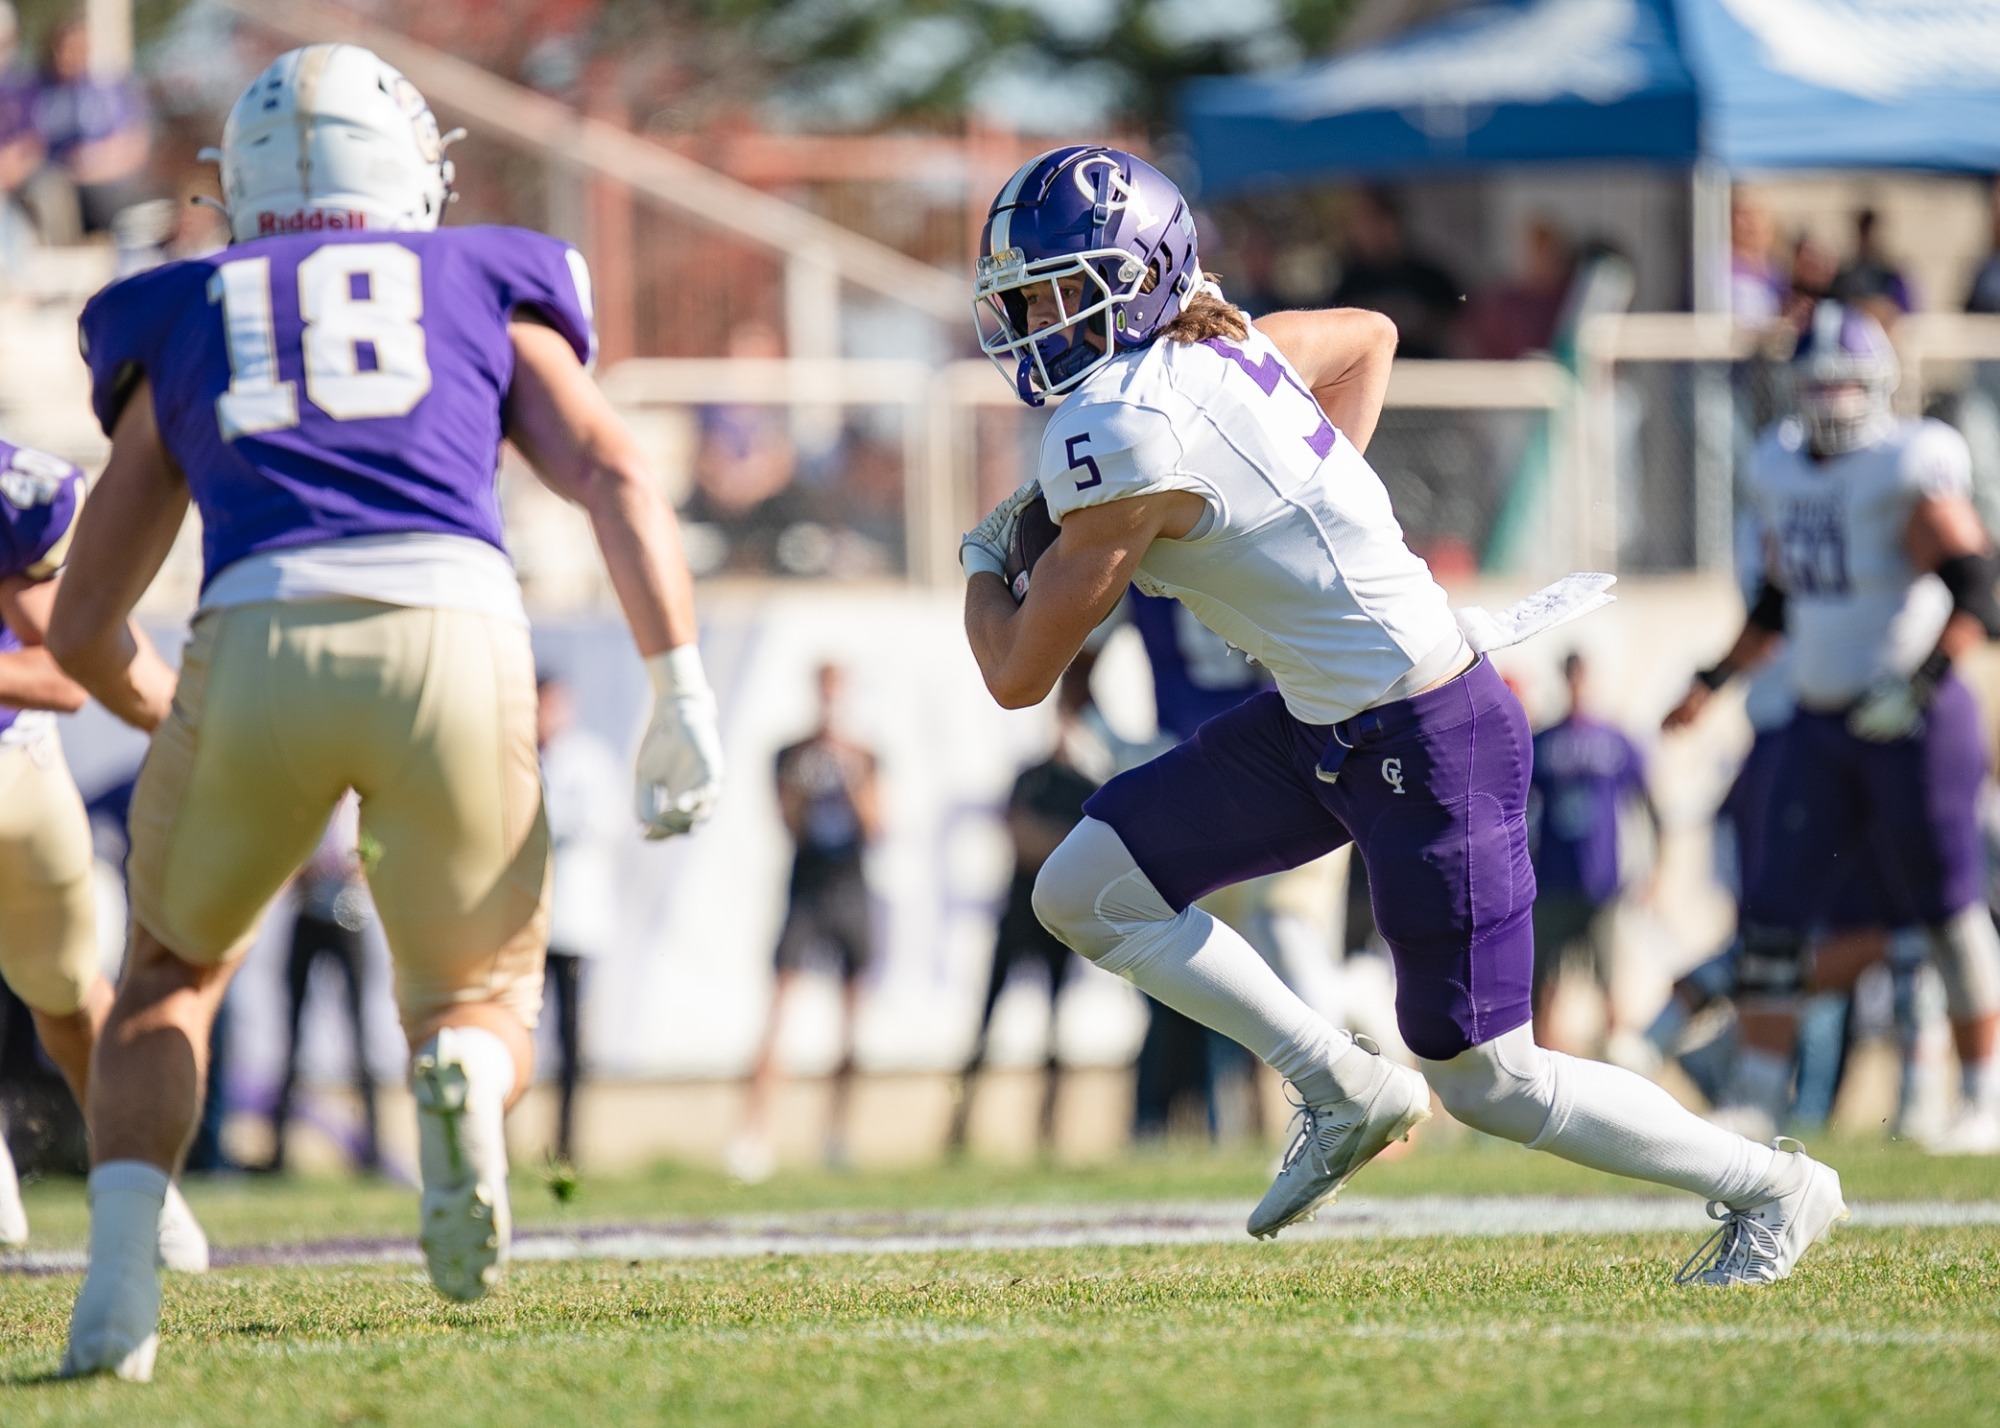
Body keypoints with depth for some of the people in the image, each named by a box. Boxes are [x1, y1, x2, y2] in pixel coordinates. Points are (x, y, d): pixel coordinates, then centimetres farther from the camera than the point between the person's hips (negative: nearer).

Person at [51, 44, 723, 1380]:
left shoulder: (182, 328, 27)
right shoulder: (489, 291, 24)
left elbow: (84, 630, 28)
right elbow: (616, 480, 6)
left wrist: (177, 719, 47)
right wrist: (683, 696, 2)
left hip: (257, 643, 1)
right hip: (455, 634, -1)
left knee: (171, 983, 27)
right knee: (486, 1015, 18)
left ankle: (122, 1270, 1)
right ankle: (463, 1071, -21)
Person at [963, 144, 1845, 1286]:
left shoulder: (1119, 433, -22)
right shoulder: (1217, 343, 4)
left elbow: (1019, 674, -14)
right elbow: (1370, 334, 27)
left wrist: (984, 563, 7)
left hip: (1429, 751, -10)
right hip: (1323, 721, 10)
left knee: (1486, 1081, 1)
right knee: (1085, 891, 4)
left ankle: (1771, 1188, 19)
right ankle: (1344, 1088, 13)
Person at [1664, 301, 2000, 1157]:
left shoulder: (1910, 474, -12)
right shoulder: (1783, 473, 11)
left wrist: (1921, 680, -26)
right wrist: (1712, 683, 20)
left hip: (1914, 724, -7)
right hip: (1822, 725, 7)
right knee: (1774, 914, 1)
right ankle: (1758, 1101, 5)